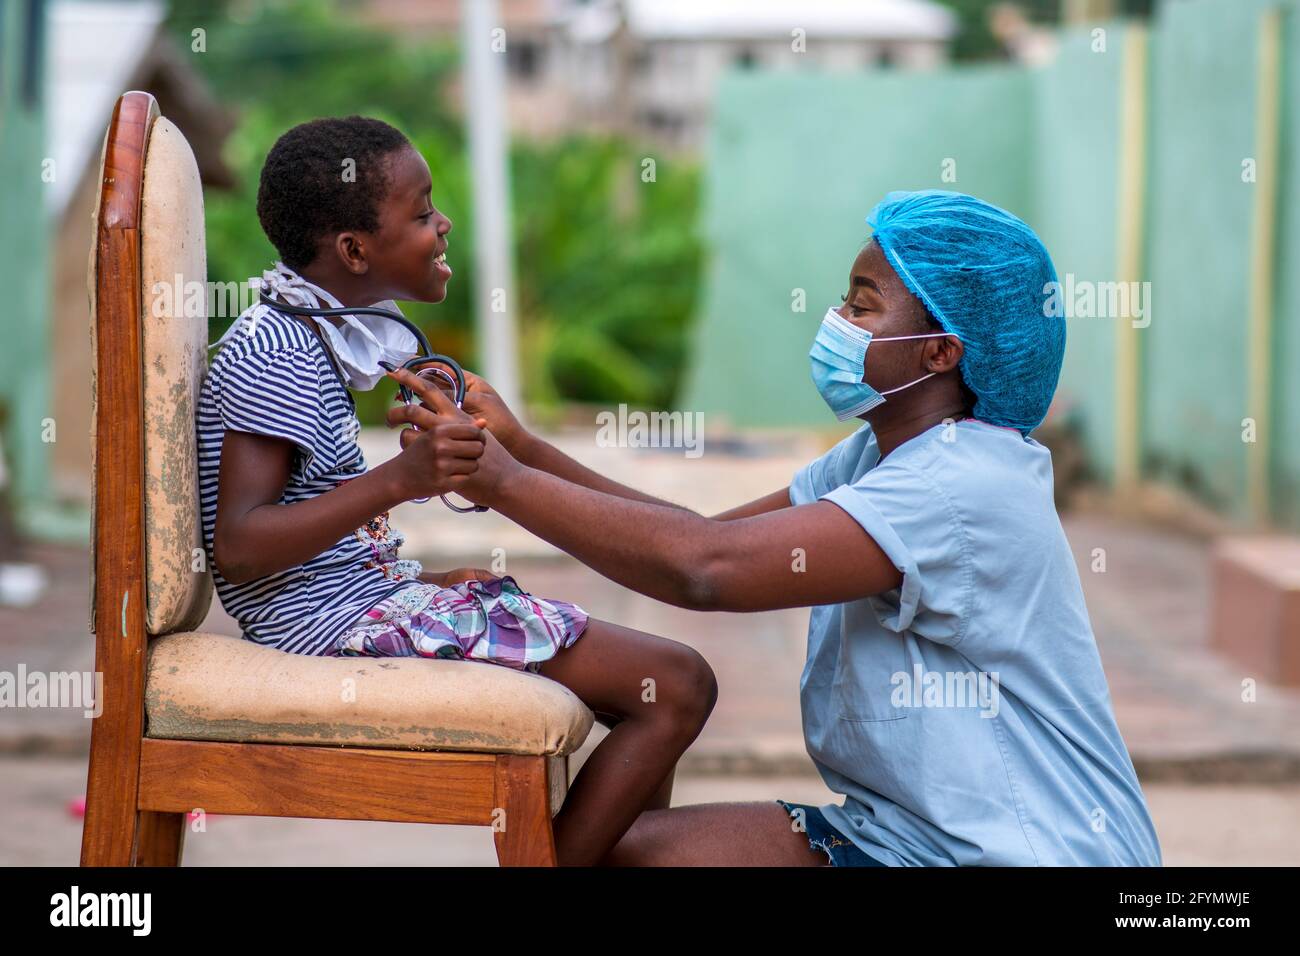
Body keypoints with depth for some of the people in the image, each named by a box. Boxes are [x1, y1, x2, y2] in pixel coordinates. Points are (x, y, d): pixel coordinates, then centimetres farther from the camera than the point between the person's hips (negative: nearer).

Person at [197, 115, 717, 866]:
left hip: (368, 595, 10)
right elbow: (237, 546, -25)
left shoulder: (309, 336, 12)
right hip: (344, 619, -10)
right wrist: (399, 480, -32)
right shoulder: (274, 353, -16)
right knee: (678, 685, -13)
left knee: (650, 689, 14)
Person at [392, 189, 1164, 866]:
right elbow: (709, 539, 6)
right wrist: (522, 449, -3)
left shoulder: (964, 488, -22)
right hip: (896, 834, 9)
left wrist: (505, 482, -21)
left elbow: (708, 569, -29)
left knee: (643, 849, -17)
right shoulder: (879, 458, 11)